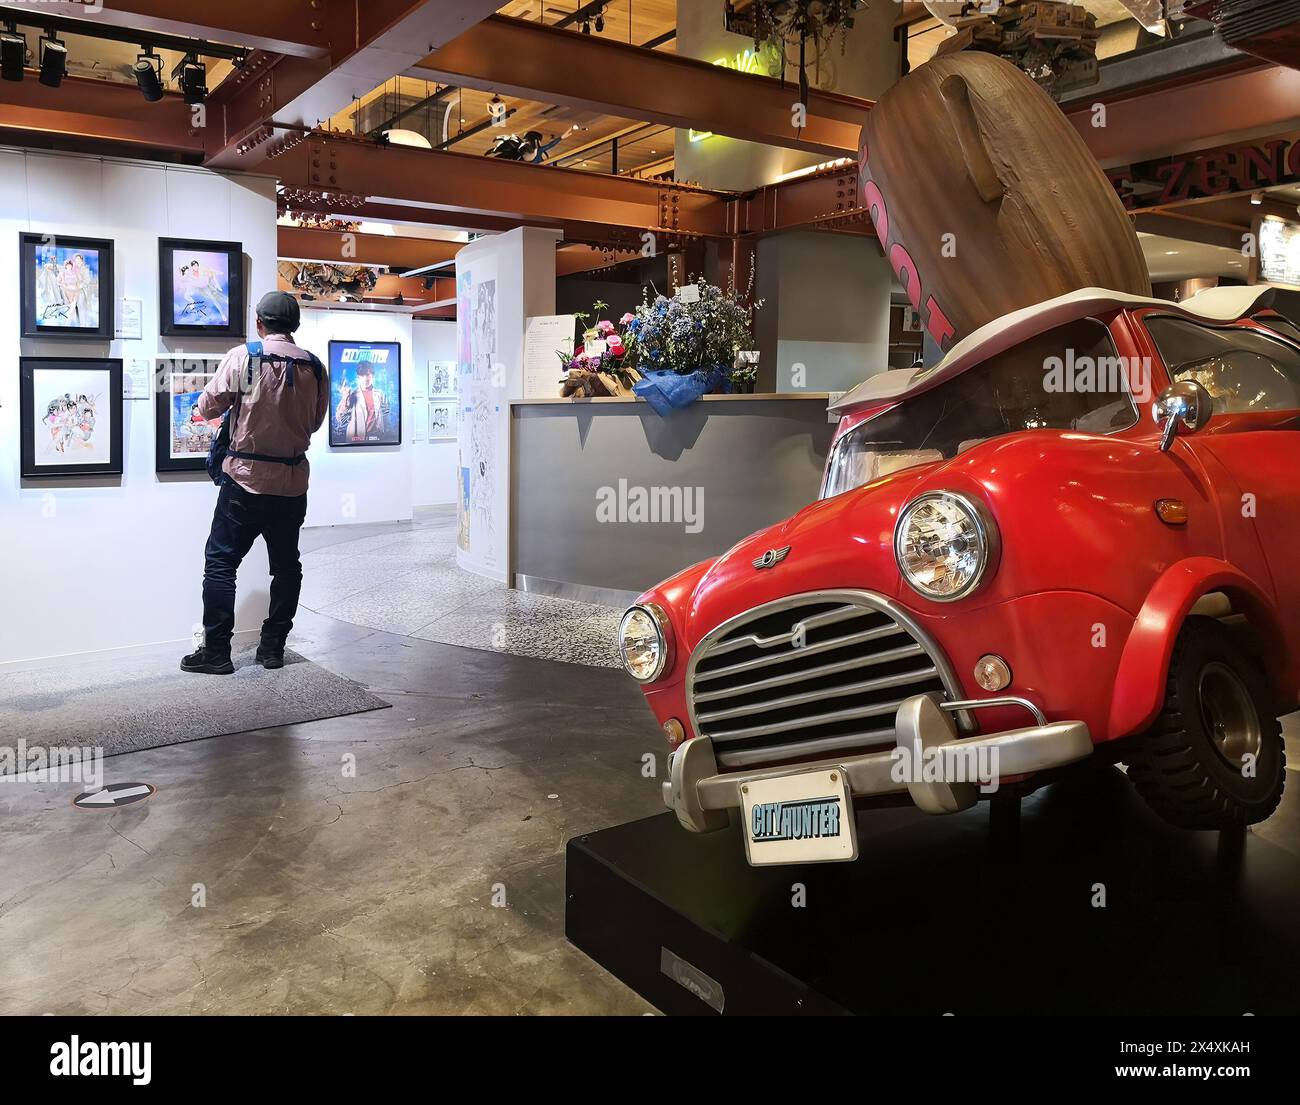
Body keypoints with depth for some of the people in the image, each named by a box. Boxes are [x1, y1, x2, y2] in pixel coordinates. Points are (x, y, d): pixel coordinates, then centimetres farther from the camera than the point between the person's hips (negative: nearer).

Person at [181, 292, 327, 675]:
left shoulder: (243, 357, -9)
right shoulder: (315, 367, 2)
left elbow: (208, 407, -2)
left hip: (247, 478, -3)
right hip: (293, 483, 4)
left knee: (221, 561, 4)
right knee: (286, 565, 14)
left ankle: (216, 651, 5)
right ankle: (273, 646, 18)